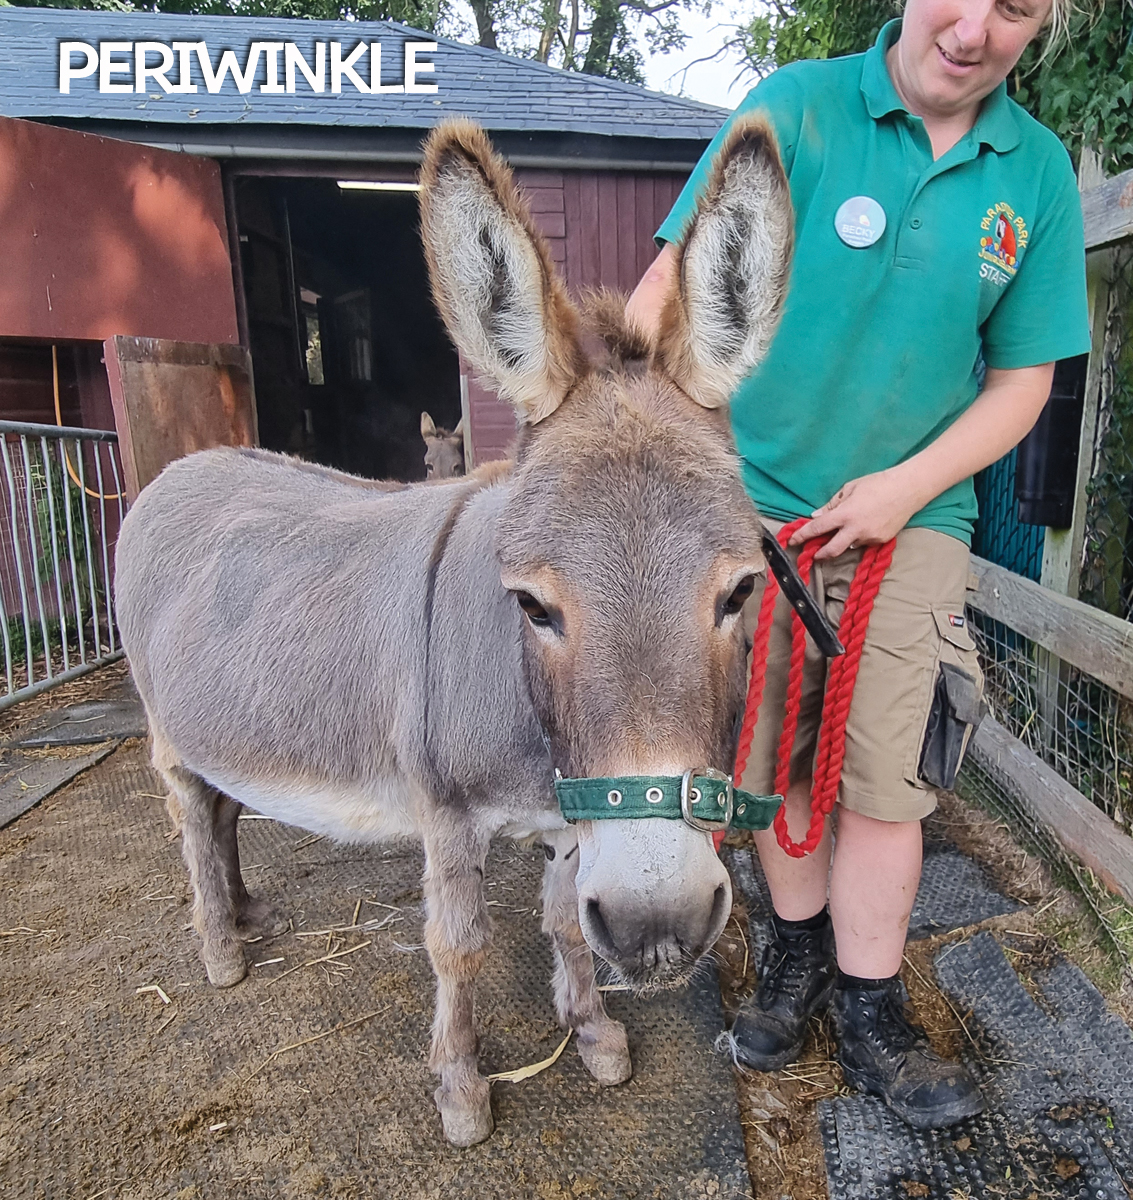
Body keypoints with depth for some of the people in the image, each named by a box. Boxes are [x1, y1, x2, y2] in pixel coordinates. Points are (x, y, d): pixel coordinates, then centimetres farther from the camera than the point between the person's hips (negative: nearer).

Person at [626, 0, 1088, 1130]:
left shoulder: (1039, 174, 1)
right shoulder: (796, 107, -7)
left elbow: (1019, 381, 4)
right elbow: (672, 286, -15)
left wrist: (906, 486, -12)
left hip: (911, 517, 1)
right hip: (754, 501, -1)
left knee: (883, 776, 2)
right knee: (774, 756, 10)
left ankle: (869, 1015, 24)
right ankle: (800, 948, 36)